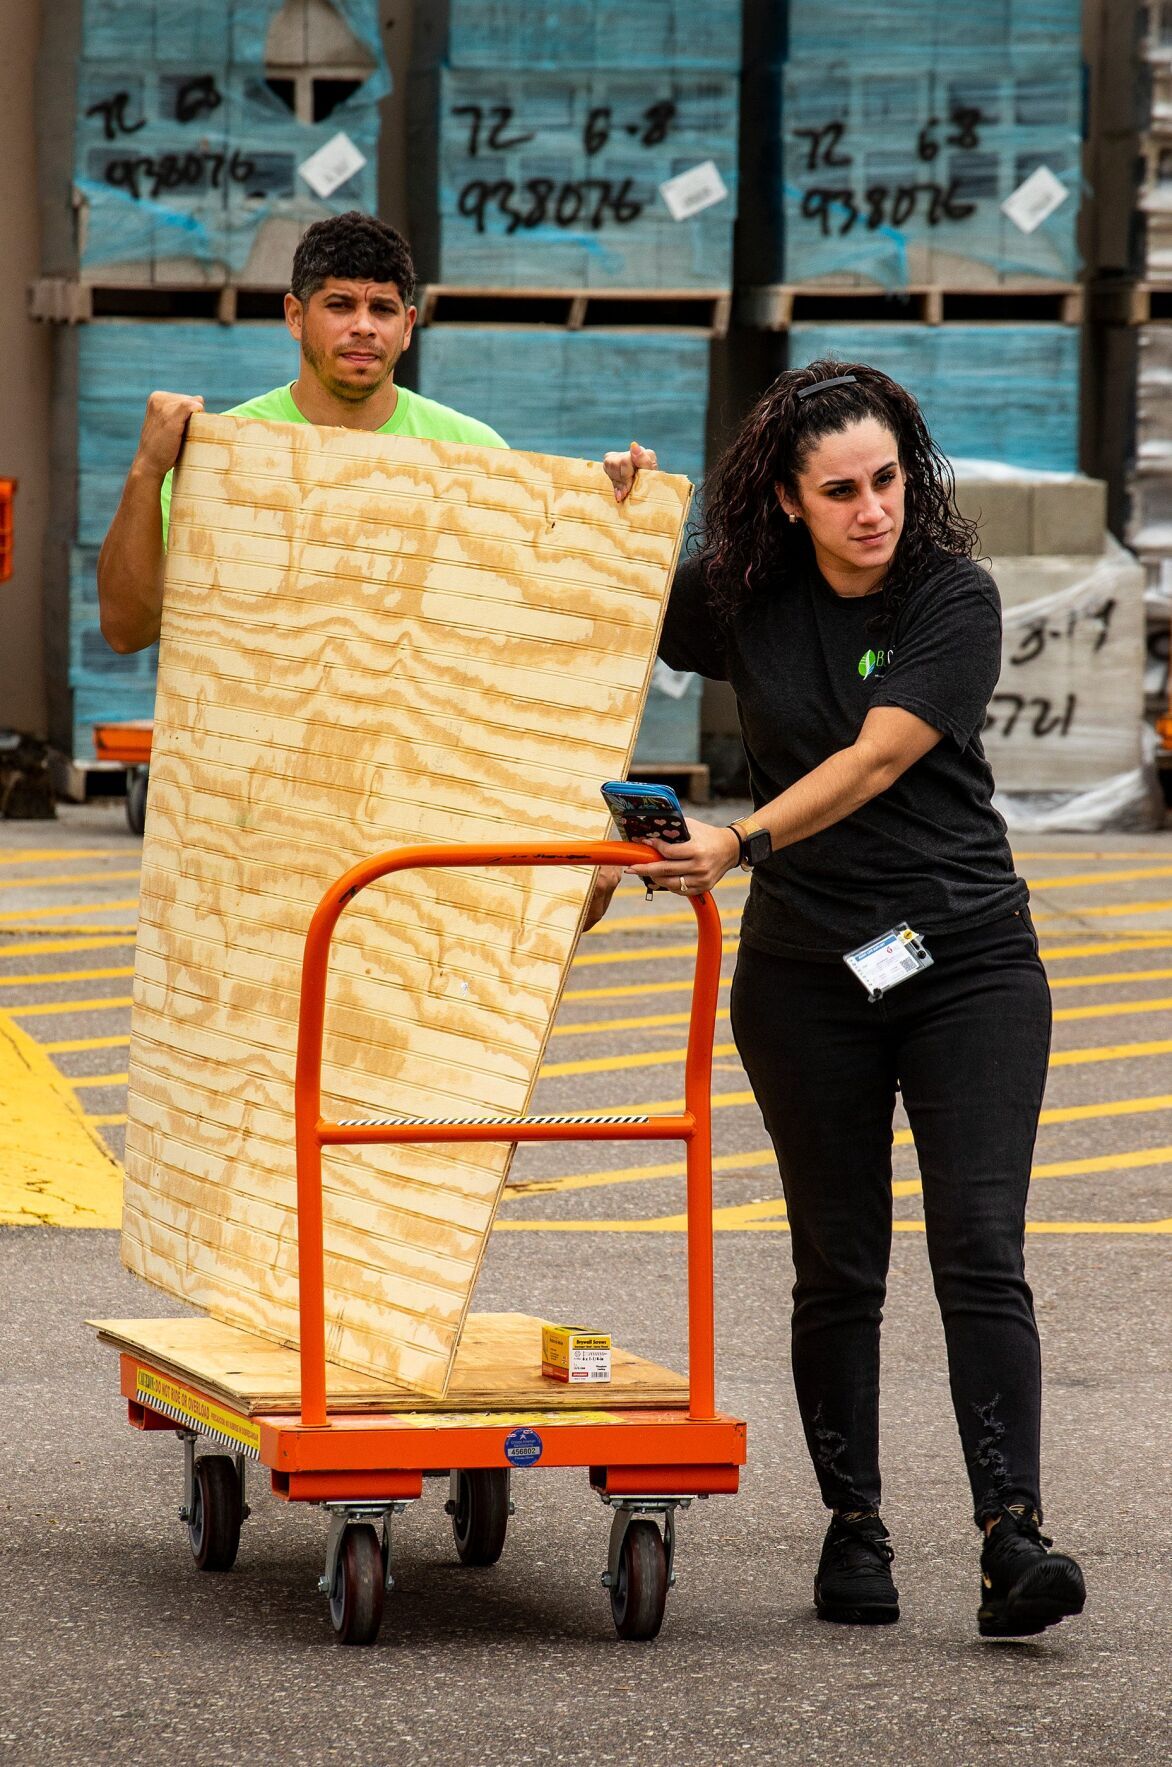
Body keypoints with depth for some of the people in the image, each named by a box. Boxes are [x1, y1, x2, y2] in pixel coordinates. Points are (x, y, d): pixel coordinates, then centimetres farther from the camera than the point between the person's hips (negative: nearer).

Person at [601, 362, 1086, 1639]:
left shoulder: (954, 599, -9)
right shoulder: (744, 601, 1)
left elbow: (875, 760, -20)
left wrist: (741, 842, -32)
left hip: (967, 963, -3)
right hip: (805, 972, 3)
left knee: (980, 1257, -11)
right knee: (838, 1269, 6)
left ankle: (1013, 1542, -16)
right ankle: (852, 1533, 15)